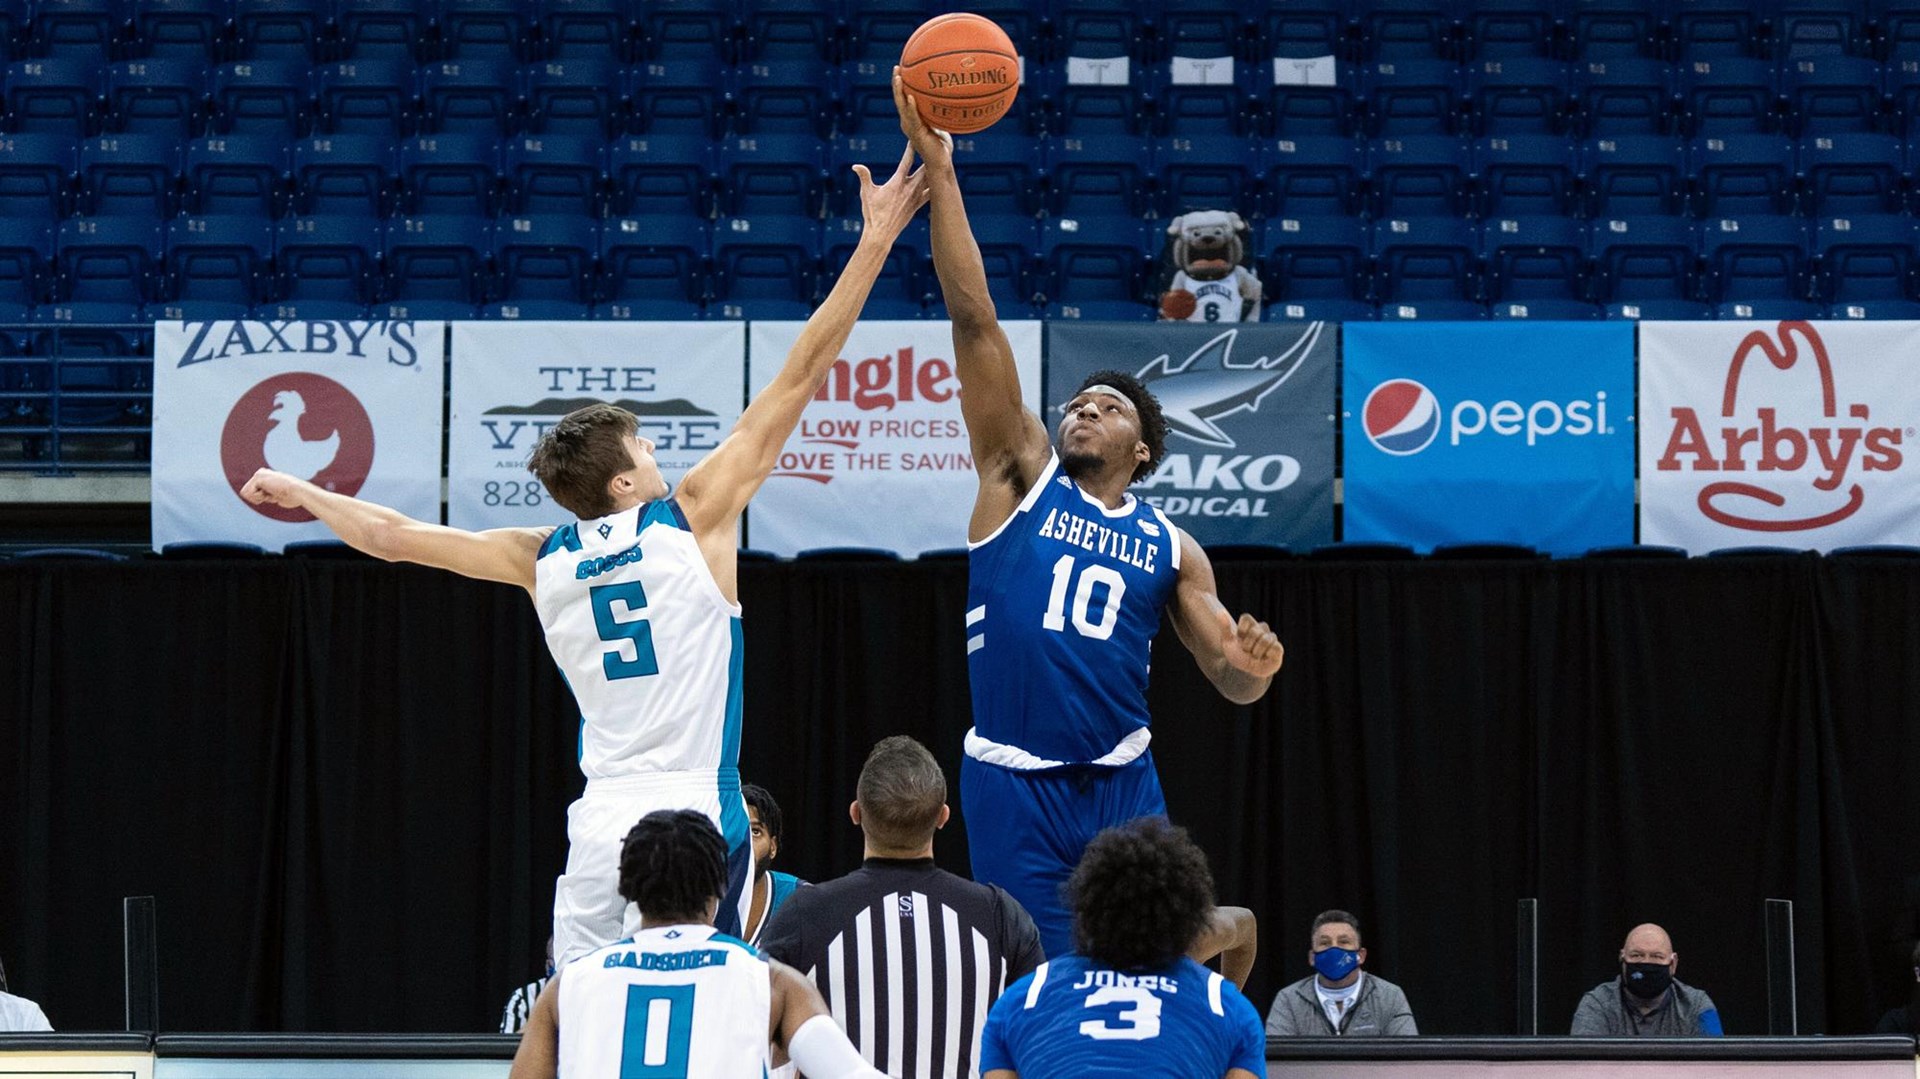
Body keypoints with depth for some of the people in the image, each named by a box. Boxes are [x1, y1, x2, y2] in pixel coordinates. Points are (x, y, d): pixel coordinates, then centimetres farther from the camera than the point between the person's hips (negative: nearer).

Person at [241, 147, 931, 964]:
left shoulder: (542, 559, 9)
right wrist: (876, 241, -2)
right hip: (691, 816, -5)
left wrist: (299, 492, 37)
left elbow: (394, 536, 20)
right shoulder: (692, 520, -3)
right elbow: (799, 376, -3)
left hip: (599, 820, 5)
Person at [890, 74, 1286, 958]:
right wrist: (938, 171, -7)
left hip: (1119, 782, 2)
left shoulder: (1170, 547, 13)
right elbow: (973, 321, -1)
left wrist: (1255, 663, -13)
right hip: (1011, 783, -2)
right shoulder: (1021, 476, 6)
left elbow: (1231, 683, 13)